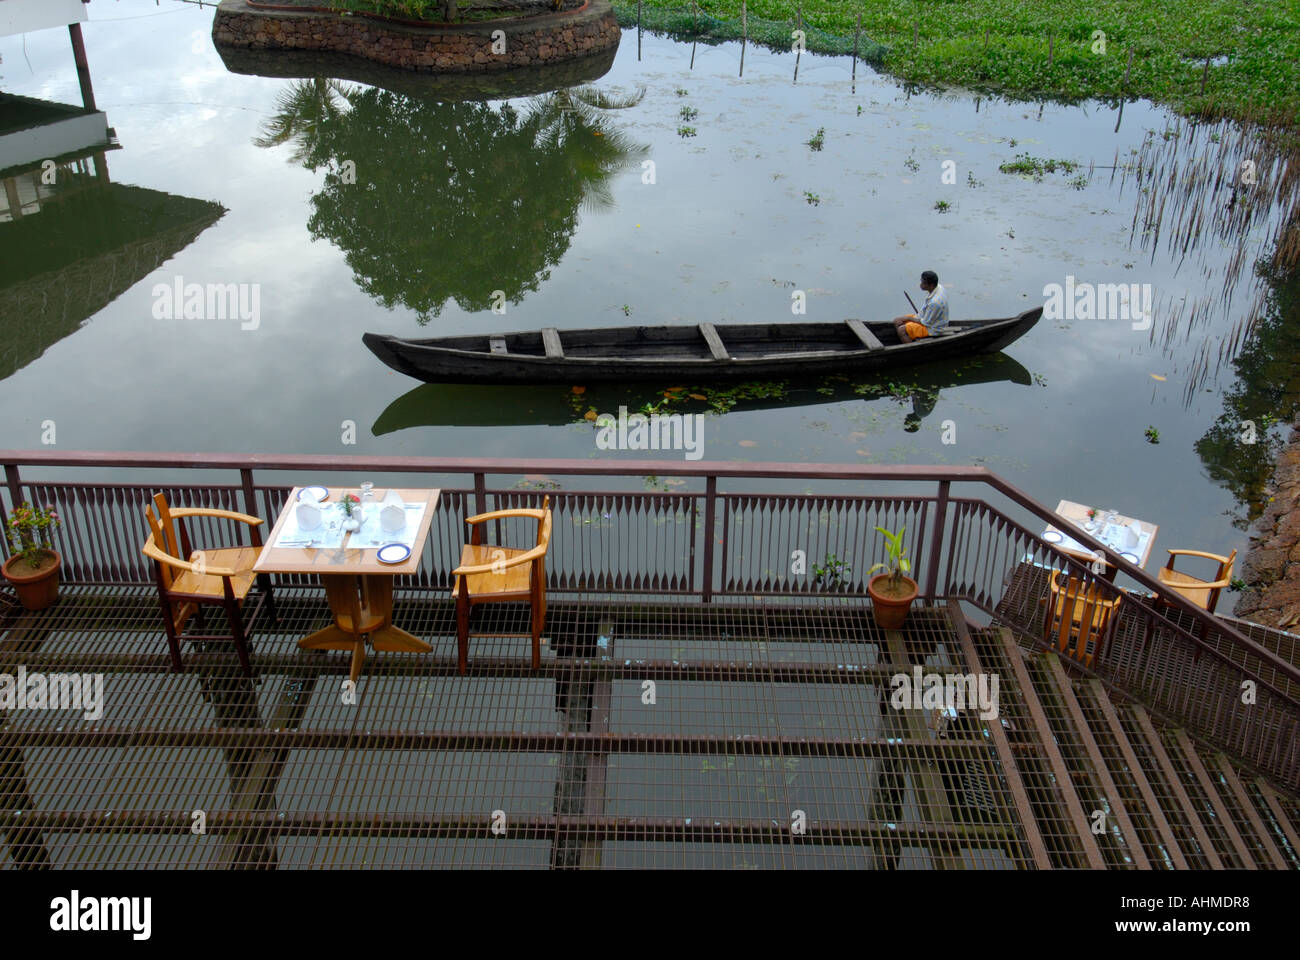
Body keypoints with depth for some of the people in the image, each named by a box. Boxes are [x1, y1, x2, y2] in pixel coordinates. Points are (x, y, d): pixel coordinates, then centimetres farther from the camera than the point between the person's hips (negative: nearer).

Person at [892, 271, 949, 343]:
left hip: (932, 328, -10)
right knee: (897, 321, 5)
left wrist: (909, 318, -11)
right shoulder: (938, 287, -5)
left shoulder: (935, 302, -34)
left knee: (901, 330, -20)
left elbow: (926, 322, -23)